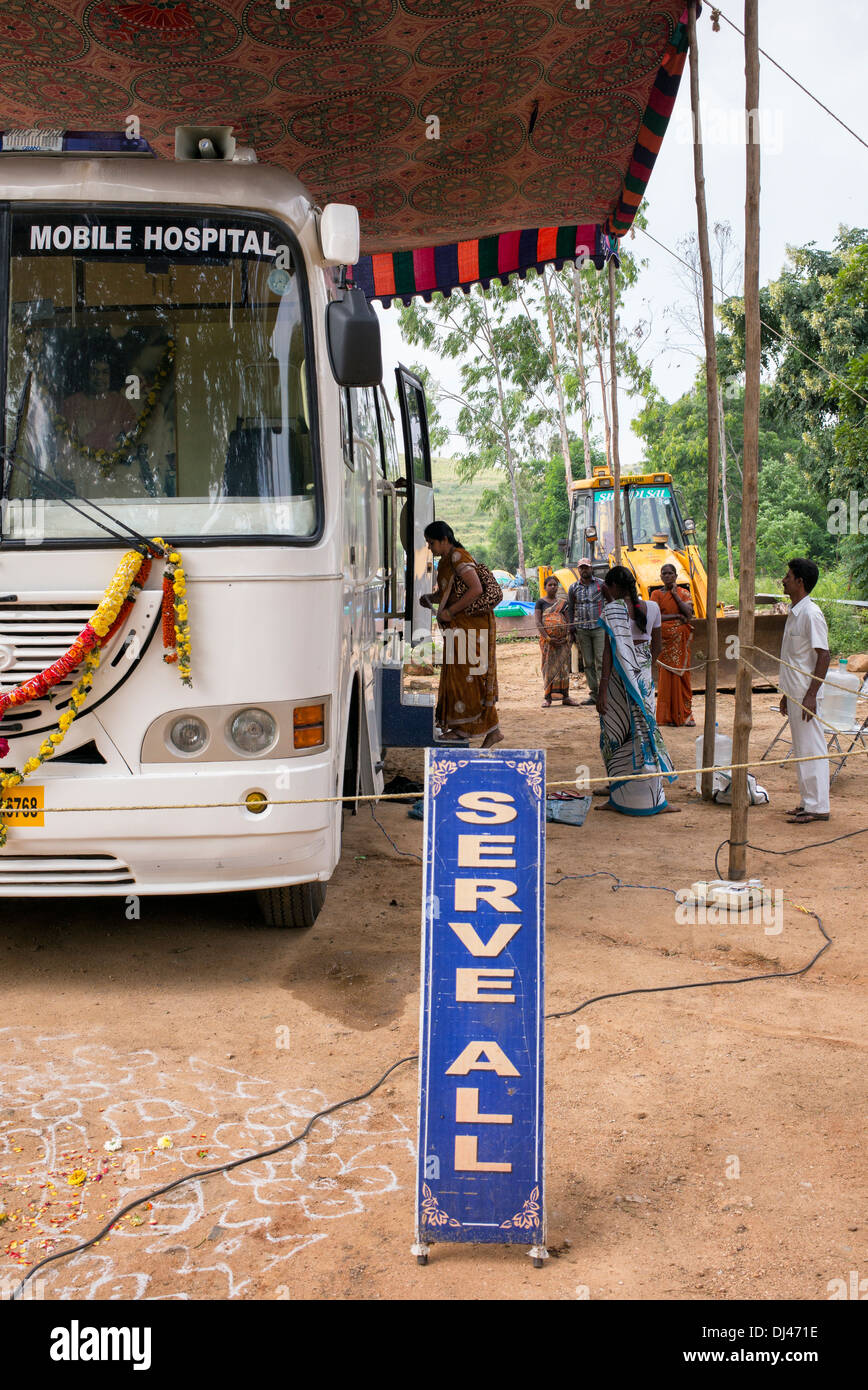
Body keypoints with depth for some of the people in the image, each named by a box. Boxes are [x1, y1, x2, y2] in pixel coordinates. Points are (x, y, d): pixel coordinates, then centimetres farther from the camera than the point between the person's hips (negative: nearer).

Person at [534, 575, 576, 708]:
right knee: (548, 666, -3)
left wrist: (567, 637, -6)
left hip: (563, 640, 3)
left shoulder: (563, 602, 13)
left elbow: (568, 621, 10)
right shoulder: (540, 602, 4)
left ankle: (565, 696, 8)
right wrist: (548, 638, -14)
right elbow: (537, 622, -5)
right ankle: (547, 698, 0)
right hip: (547, 639, -3)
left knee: (563, 666, 3)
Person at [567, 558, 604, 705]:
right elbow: (570, 608, 15)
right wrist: (571, 627, 7)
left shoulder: (601, 585, 4)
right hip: (581, 629, 3)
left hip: (599, 627, -3)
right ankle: (593, 694, 10)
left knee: (601, 661, -10)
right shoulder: (573, 587, 11)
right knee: (588, 663, 5)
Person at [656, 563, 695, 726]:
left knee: (683, 675, 2)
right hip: (665, 639, -2)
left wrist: (675, 595, -5)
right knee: (666, 675, -5)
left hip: (682, 639, 2)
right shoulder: (657, 594, 4)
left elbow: (689, 613, -6)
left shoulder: (684, 593, 9)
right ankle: (668, 716, 0)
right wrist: (677, 616, -9)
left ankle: (686, 714, 7)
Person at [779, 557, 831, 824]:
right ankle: (808, 801, 21)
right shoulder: (793, 612, 13)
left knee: (812, 749, -5)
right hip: (794, 692, 10)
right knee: (801, 749, 14)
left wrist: (811, 694, -23)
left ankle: (817, 807, 0)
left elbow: (823, 656, -19)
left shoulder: (811, 614, -16)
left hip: (806, 694, -10)